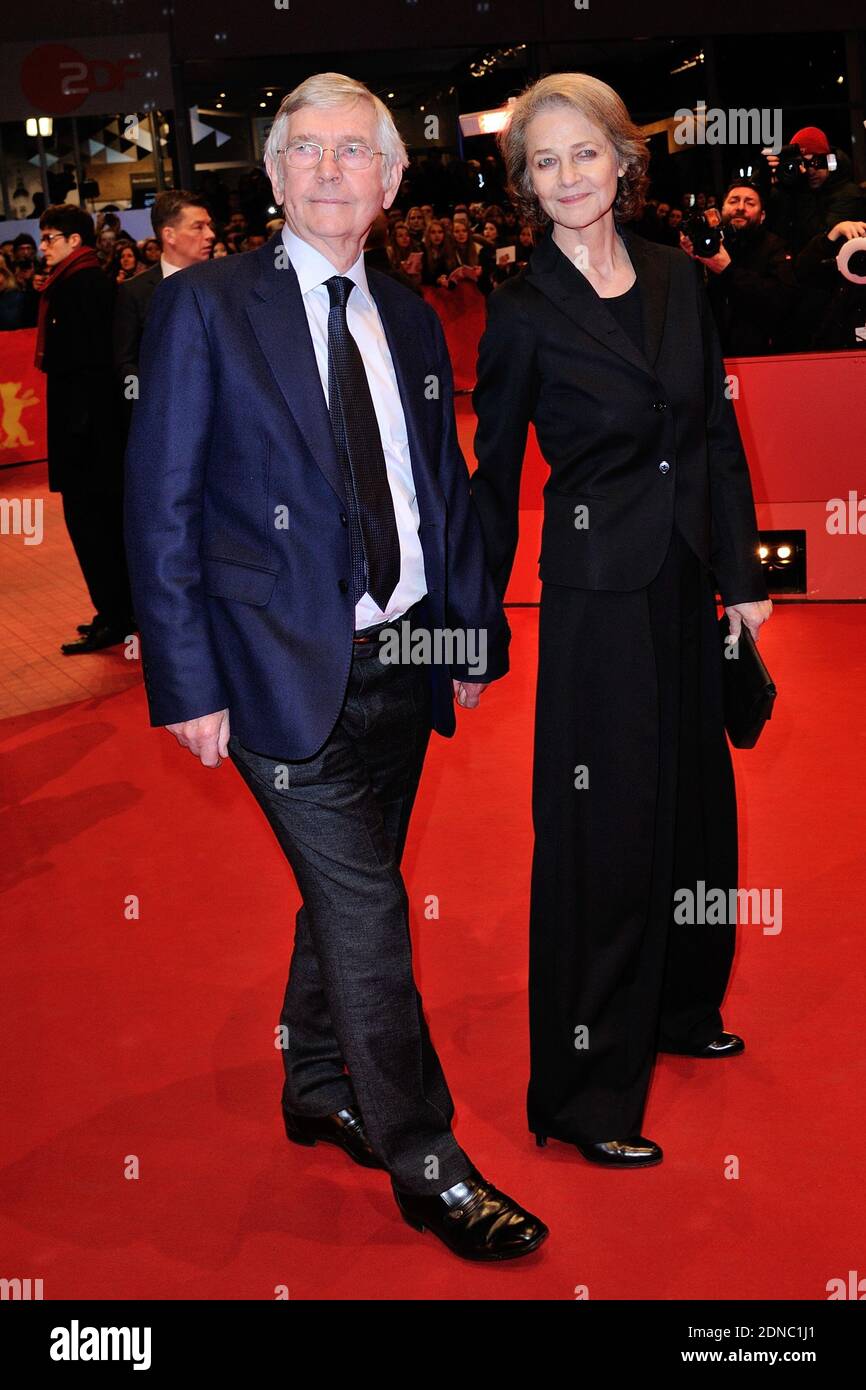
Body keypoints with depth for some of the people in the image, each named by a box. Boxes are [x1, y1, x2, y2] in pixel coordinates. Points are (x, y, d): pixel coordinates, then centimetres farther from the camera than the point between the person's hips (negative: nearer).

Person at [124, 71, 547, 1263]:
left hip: (403, 662, 6)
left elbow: (448, 490, 16)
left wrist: (476, 632, 12)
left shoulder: (411, 322, 11)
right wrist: (189, 682, -12)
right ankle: (425, 1163, 11)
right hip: (286, 665, -5)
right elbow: (161, 506, -7)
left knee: (346, 894, 16)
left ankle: (319, 1090, 37)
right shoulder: (205, 306, -5)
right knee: (366, 910, -4)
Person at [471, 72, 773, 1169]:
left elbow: (720, 435, 9)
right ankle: (585, 1090, 8)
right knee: (604, 821, -4)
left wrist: (742, 573, 6)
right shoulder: (523, 310, -7)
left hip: (688, 577, 6)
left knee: (693, 791, 17)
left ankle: (679, 1006, 38)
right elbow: (495, 474, -2)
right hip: (598, 585, -6)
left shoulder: (676, 279, 7)